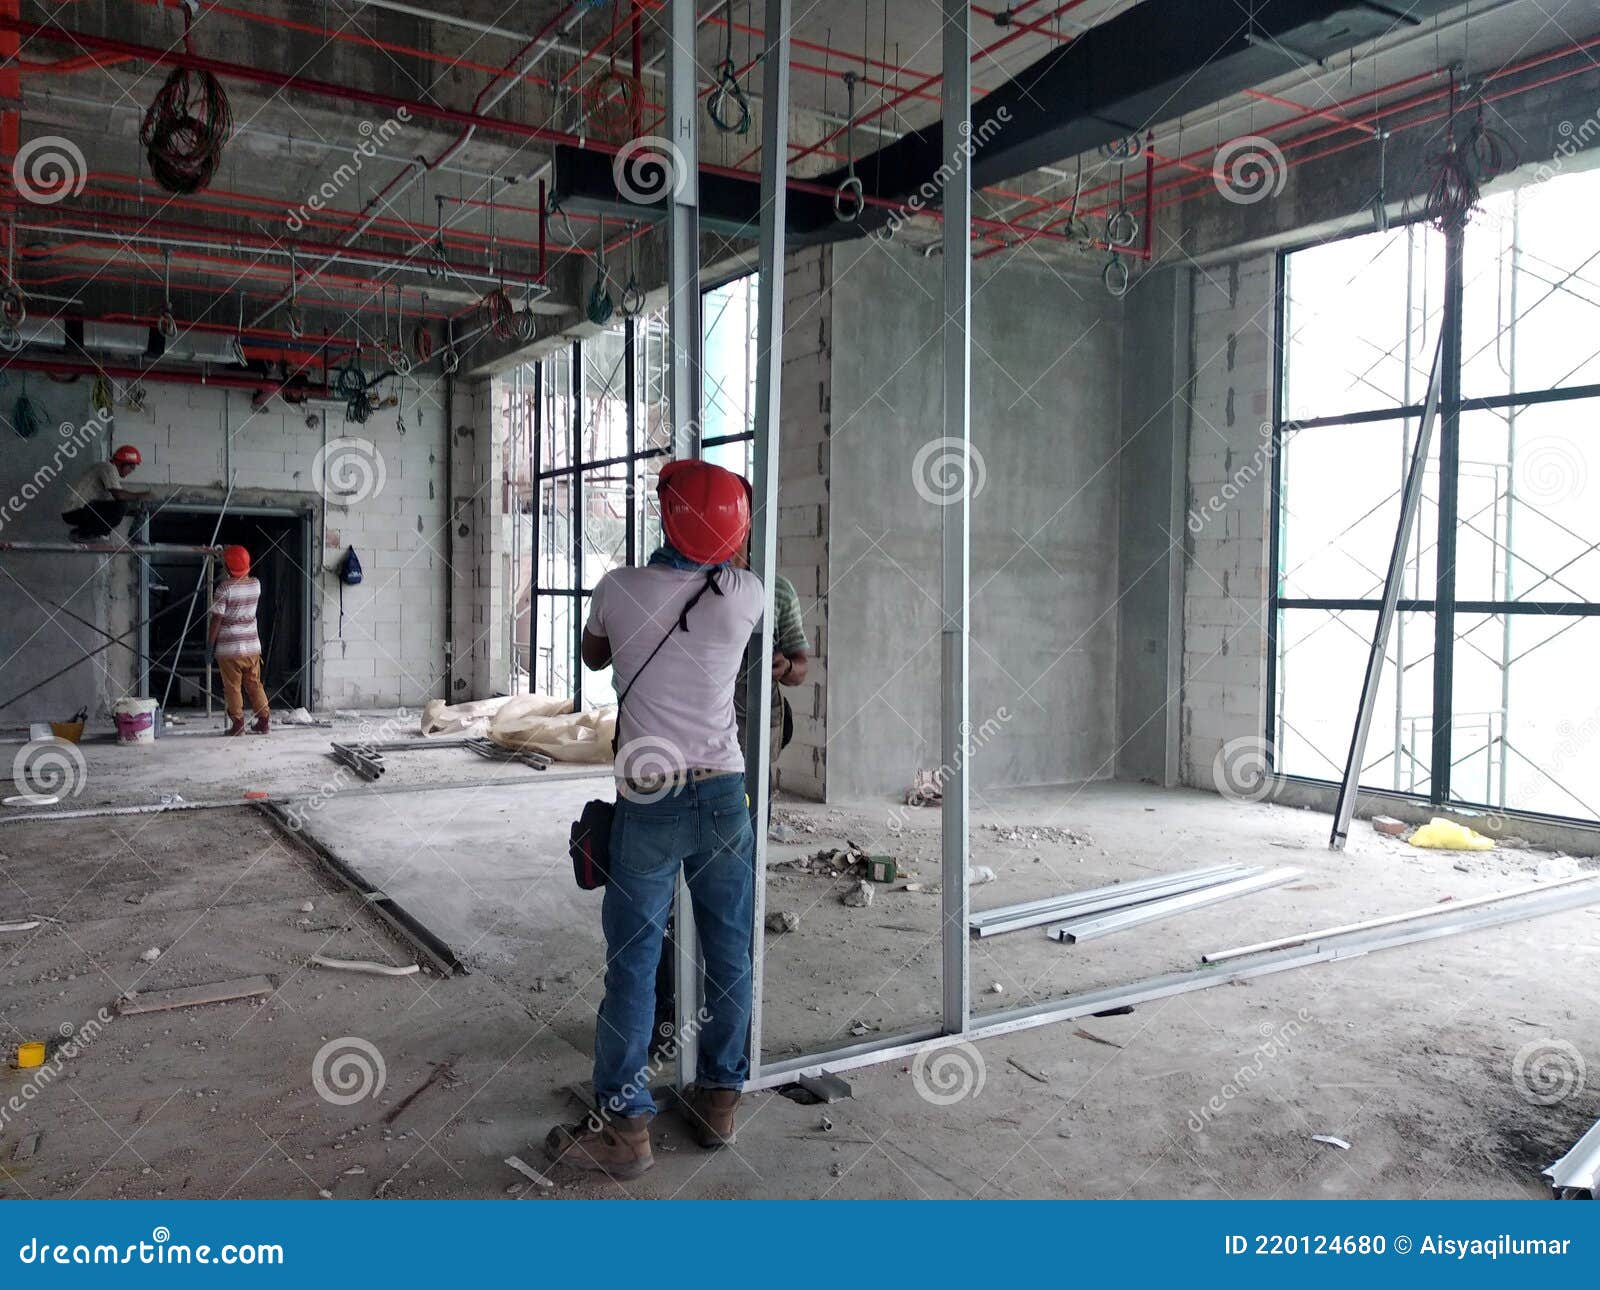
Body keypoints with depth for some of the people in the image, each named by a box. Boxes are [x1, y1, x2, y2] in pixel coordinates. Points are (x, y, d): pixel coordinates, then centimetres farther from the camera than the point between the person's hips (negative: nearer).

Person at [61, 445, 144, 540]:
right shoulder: (108, 468, -11)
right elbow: (118, 495, -24)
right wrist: (141, 495, -17)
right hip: (76, 510, -10)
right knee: (120, 507, -19)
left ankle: (79, 532, 10)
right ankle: (83, 534, -12)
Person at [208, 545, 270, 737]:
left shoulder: (224, 587, -14)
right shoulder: (255, 584, 1)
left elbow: (217, 619, -14)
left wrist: (209, 645, -6)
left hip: (229, 649, -5)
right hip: (252, 646, 5)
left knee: (232, 687, 4)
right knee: (254, 684, 13)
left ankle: (237, 724, 7)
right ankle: (264, 720, 14)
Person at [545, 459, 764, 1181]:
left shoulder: (618, 589, -5)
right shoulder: (744, 595, -4)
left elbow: (593, 656, 16)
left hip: (648, 802, -1)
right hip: (724, 795, 2)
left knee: (633, 959, 4)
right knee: (729, 953, 12)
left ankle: (625, 1124, 10)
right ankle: (719, 1100, 25)